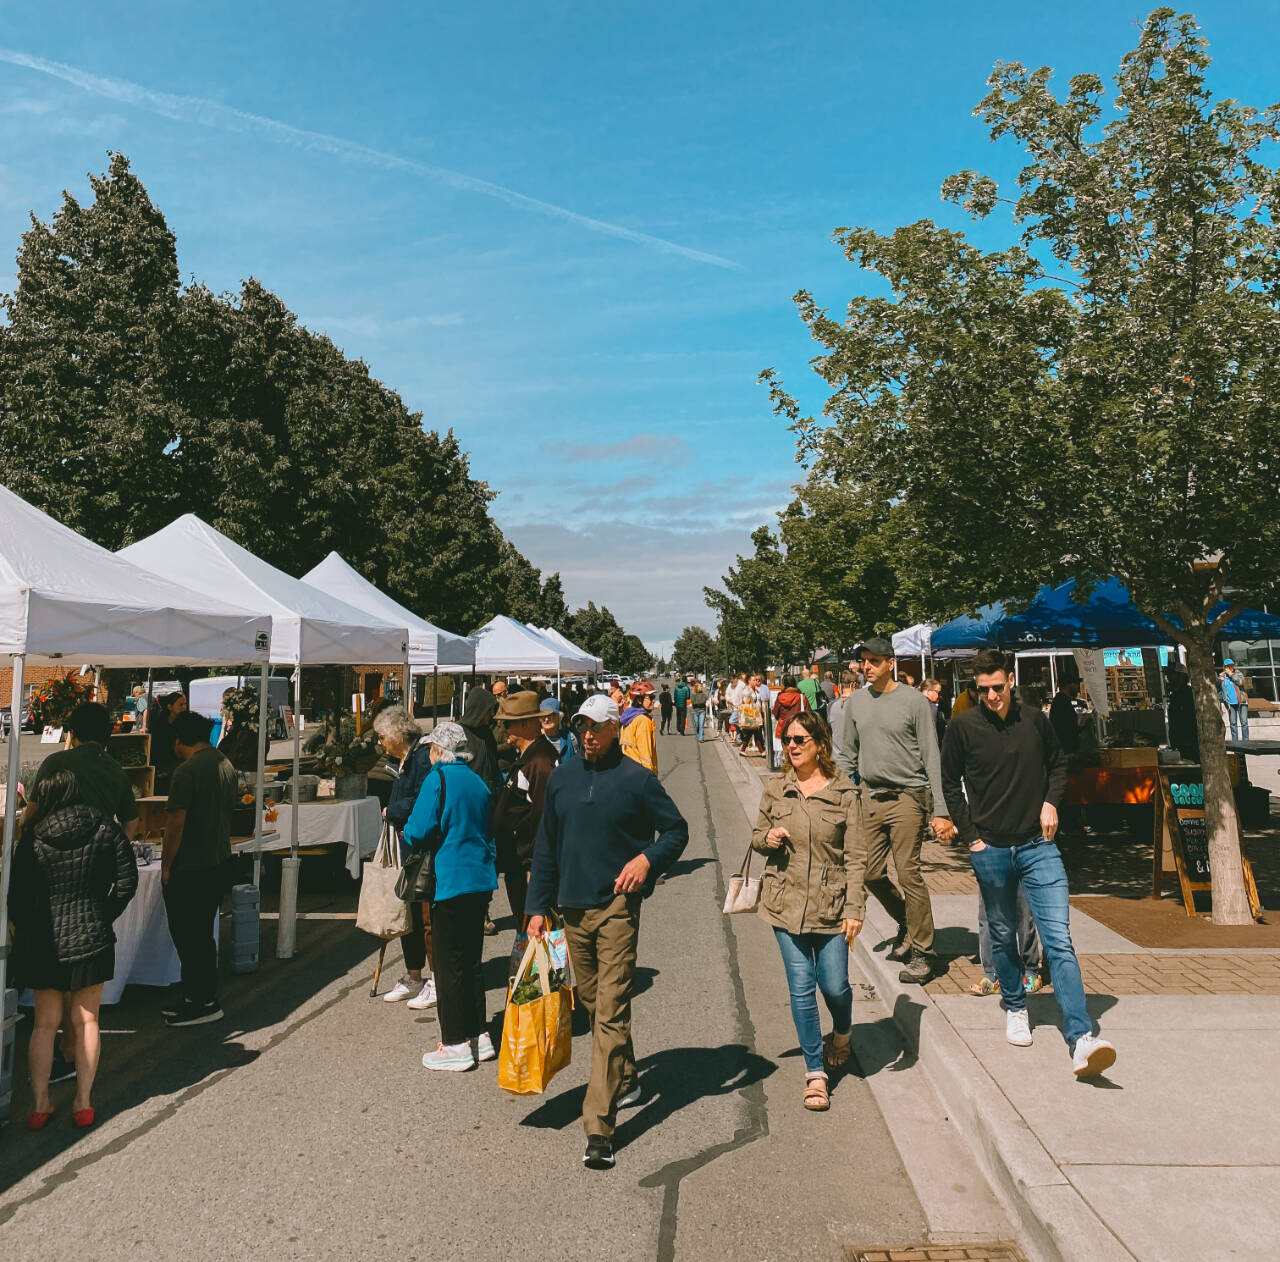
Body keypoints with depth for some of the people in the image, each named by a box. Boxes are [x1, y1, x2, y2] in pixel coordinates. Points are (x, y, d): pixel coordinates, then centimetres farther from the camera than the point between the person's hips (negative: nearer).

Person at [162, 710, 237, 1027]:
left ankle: (204, 1003, 10)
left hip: (190, 870, -8)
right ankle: (196, 997, 26)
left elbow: (176, 824, -18)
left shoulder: (187, 770, -17)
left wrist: (166, 865, -7)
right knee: (203, 935, 17)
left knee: (188, 938, 3)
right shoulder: (226, 765, 8)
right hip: (219, 863, 8)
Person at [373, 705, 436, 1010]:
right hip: (406, 847, 10)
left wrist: (392, 812, -9)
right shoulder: (403, 760, 16)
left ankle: (436, 982, 8)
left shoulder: (424, 756, -15)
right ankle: (413, 978, 27)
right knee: (407, 911, 15)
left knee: (426, 913, -3)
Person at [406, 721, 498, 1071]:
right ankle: (478, 1036, 24)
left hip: (451, 882, -7)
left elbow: (418, 831, -15)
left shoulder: (438, 779, -10)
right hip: (481, 880, 7)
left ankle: (455, 1045, 10)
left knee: (449, 964, 3)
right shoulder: (477, 782, 11)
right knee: (471, 960, 17)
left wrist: (407, 840, 5)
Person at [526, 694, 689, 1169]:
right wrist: (537, 907, 10)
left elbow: (677, 830, 4)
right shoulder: (562, 778, 7)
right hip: (573, 907, 5)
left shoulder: (636, 779, -5)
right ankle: (625, 1081, 39)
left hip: (617, 906, -5)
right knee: (592, 1002, 17)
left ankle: (599, 1127, -5)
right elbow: (546, 846, 13)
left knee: (611, 1012, -7)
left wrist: (647, 858, -15)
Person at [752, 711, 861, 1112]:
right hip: (786, 904, 2)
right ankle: (815, 1073, 20)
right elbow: (757, 836, 14)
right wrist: (767, 839, -10)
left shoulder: (843, 792, -5)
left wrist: (854, 909, -8)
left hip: (831, 906, -1)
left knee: (834, 986, 5)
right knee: (801, 989, 4)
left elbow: (854, 856, -4)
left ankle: (842, 1033, 41)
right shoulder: (775, 789, 2)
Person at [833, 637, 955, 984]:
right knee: (871, 872, 7)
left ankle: (922, 952, 9)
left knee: (908, 872, -7)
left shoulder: (914, 701, -6)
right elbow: (847, 756, 15)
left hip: (907, 797, -5)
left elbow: (932, 758, -5)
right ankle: (906, 922, 33)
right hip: (869, 796, 5)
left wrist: (941, 811, -10)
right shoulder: (856, 702, 8)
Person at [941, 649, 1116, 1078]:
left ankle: (1080, 1040, -8)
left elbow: (1058, 763, 18)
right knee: (1003, 935, 14)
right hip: (991, 849, 0)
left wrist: (1051, 801, 1)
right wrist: (970, 835, 0)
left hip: (1038, 846, 1)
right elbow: (951, 784, 5)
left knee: (1058, 938, -7)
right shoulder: (963, 727, -5)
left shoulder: (1035, 720, 1)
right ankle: (1015, 1009, 35)